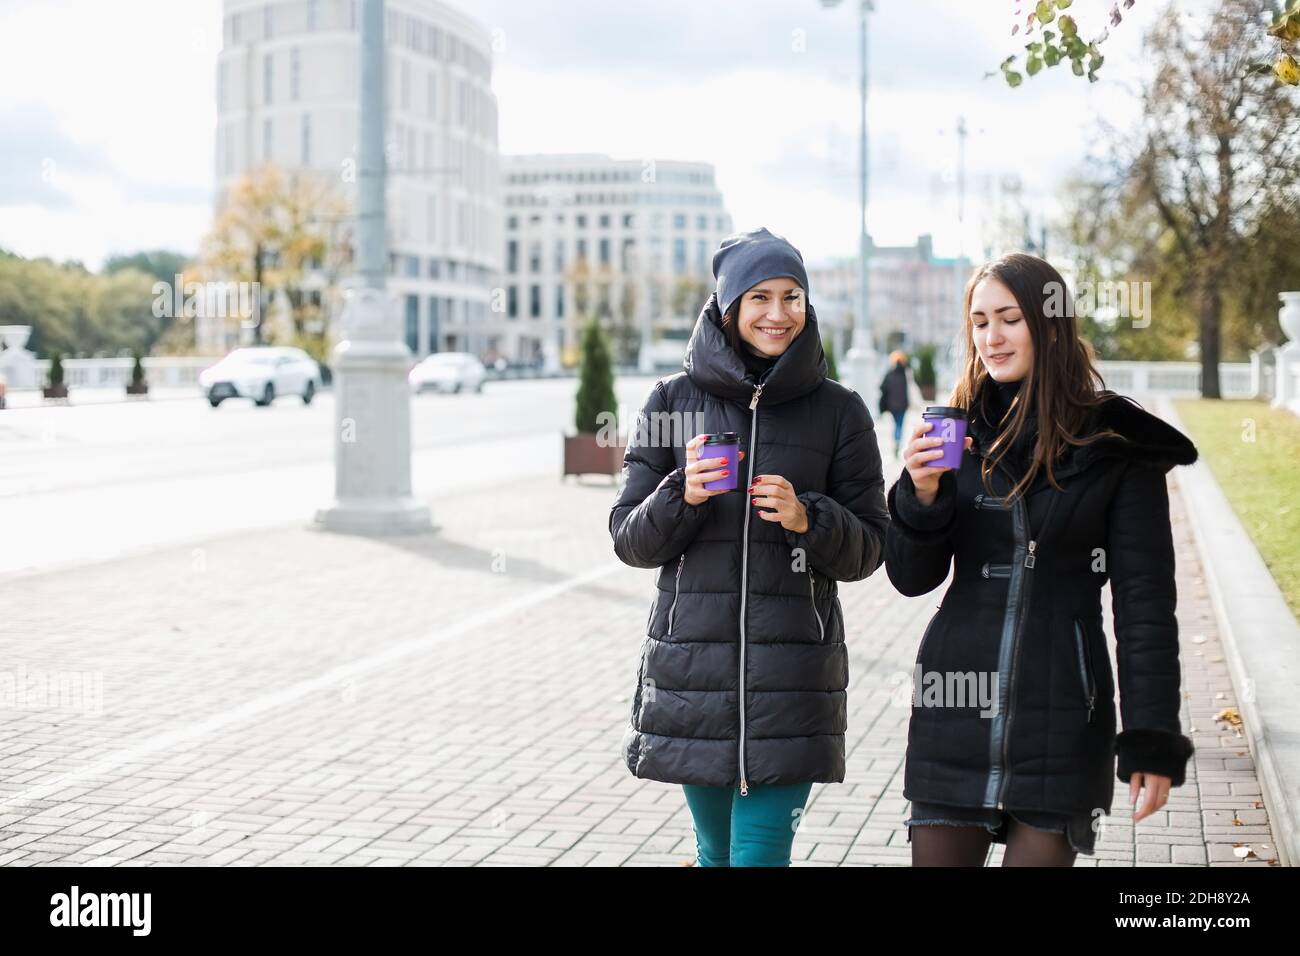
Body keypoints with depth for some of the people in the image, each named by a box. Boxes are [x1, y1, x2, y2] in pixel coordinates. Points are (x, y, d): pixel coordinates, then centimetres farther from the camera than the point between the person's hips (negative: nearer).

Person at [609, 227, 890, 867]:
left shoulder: (839, 411, 4)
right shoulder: (673, 401, 5)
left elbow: (867, 549, 5)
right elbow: (631, 541, 6)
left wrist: (807, 519, -14)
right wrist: (681, 496, -13)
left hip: (791, 674, -1)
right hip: (692, 663, 2)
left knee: (761, 851, -7)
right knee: (717, 850, 13)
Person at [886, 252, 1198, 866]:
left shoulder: (1115, 444, -3)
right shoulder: (957, 429, 6)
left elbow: (1146, 602, -3)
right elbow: (911, 578, 6)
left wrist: (1152, 739, -7)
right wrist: (921, 494, -13)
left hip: (1061, 719, -3)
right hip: (955, 710, 3)